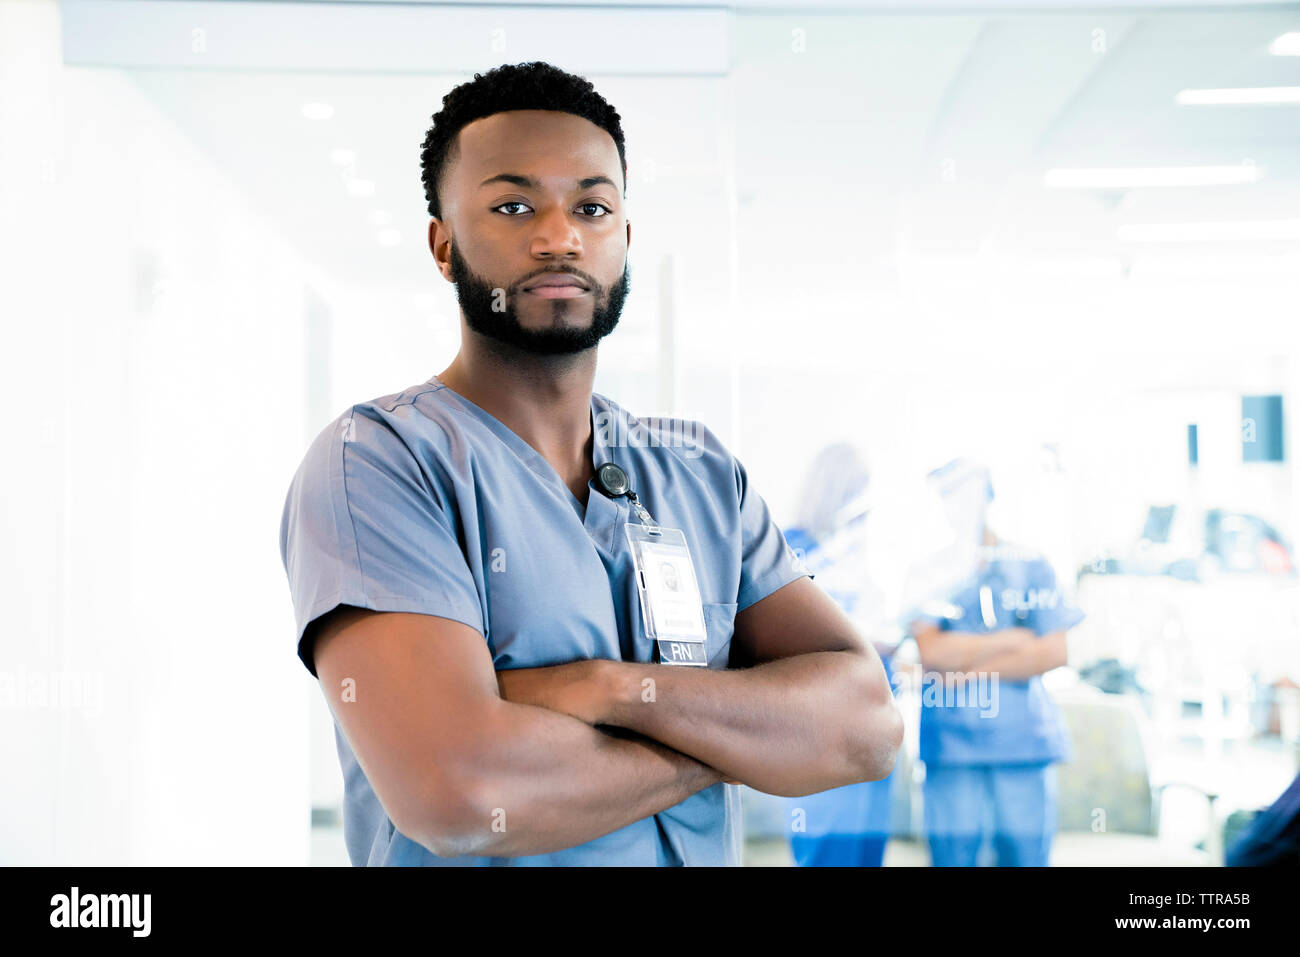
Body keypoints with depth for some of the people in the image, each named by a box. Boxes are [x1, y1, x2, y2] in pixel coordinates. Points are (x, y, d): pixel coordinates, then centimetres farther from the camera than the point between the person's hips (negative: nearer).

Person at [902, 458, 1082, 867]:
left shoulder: (1029, 567, 10)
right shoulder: (928, 573, 10)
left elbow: (1053, 652, 1)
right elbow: (930, 651, -5)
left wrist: (969, 671, -5)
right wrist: (1012, 640, -3)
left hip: (1023, 742, 0)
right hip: (949, 748, 0)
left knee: (1025, 855, -1)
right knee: (951, 855, -3)